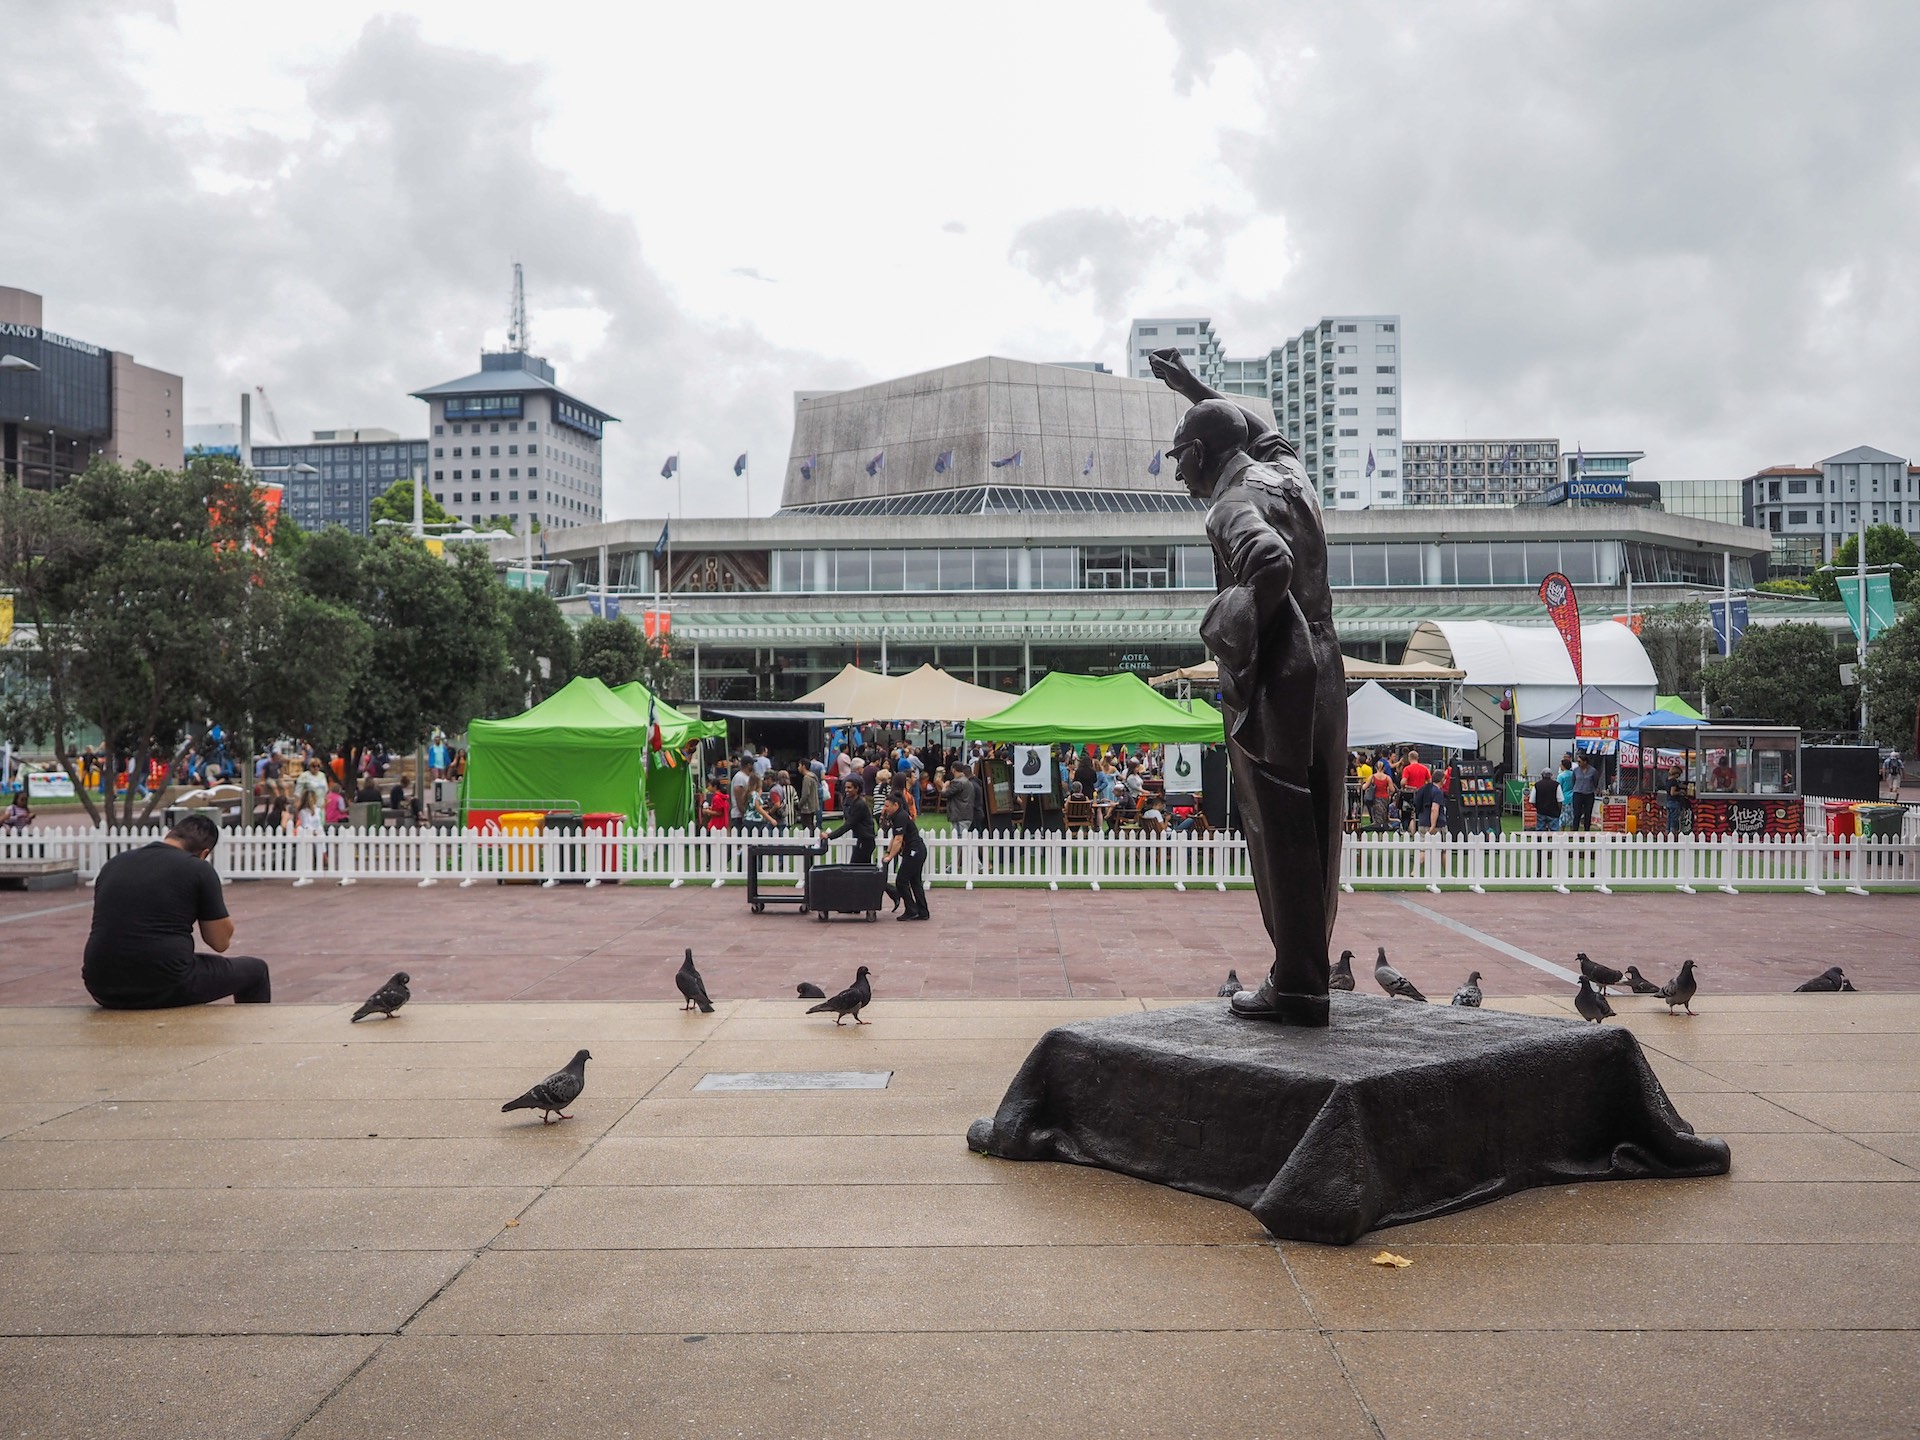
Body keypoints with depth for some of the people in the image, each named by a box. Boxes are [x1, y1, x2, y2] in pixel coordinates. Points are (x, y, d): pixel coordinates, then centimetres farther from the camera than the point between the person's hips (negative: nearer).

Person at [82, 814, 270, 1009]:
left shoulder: (114, 863, 14)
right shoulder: (199, 870, -1)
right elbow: (220, 942, 5)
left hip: (103, 988, 6)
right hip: (165, 989, -6)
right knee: (254, 971, 19)